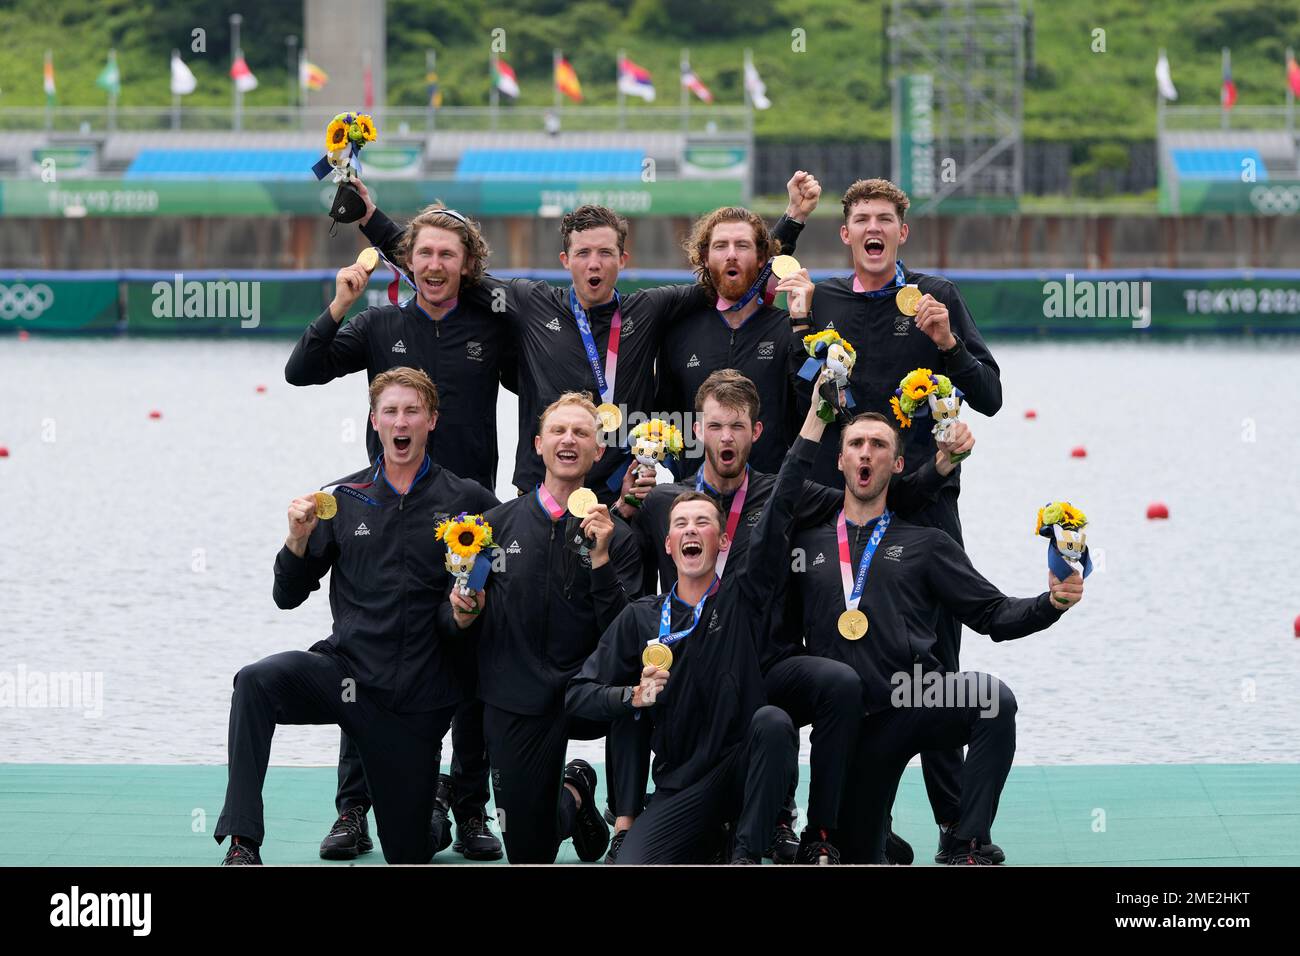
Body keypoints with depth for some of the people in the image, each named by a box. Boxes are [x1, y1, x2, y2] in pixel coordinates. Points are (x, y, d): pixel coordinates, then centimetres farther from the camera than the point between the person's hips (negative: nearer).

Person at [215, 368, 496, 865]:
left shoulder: (465, 500, 0)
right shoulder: (343, 499, 4)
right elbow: (288, 596, 6)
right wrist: (299, 539, -13)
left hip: (420, 694, -1)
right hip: (348, 670, 1)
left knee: (409, 856, 7)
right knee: (256, 682, -32)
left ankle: (438, 795, 45)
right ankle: (242, 845, -32)